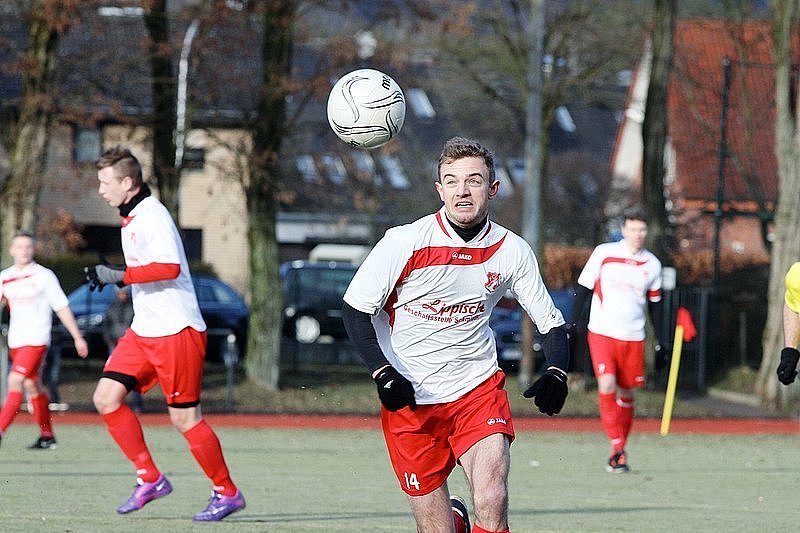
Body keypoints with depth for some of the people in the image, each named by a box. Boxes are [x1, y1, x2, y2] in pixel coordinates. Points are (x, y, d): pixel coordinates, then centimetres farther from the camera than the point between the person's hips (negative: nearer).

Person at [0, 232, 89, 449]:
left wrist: (78, 338, 2)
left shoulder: (44, 276, -3)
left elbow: (62, 308, 1)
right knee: (32, 386, 12)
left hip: (36, 339, -5)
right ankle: (47, 435, 24)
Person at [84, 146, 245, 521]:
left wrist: (119, 275, -26)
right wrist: (114, 278, 20)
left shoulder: (152, 216, -16)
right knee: (106, 398, -2)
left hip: (176, 331, -10)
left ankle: (227, 493, 9)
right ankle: (150, 479, 5)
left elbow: (170, 267, -30)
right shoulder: (131, 219, 15)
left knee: (184, 417, -5)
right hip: (142, 331, 10)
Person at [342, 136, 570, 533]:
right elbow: (354, 308, -6)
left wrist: (556, 373, -13)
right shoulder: (405, 243, -12)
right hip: (409, 398, -1)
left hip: (479, 389, 1)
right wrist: (383, 373, -18)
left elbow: (551, 322, 7)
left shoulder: (512, 251, -3)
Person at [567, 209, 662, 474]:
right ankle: (618, 448, -19)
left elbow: (655, 305, 16)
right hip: (601, 332, -3)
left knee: (626, 394, 7)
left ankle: (619, 451, 21)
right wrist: (571, 323, -1)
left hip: (633, 338, 3)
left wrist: (661, 342, 14)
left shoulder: (652, 264, 8)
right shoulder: (603, 253, -1)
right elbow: (583, 288, 4)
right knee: (606, 384, -21)